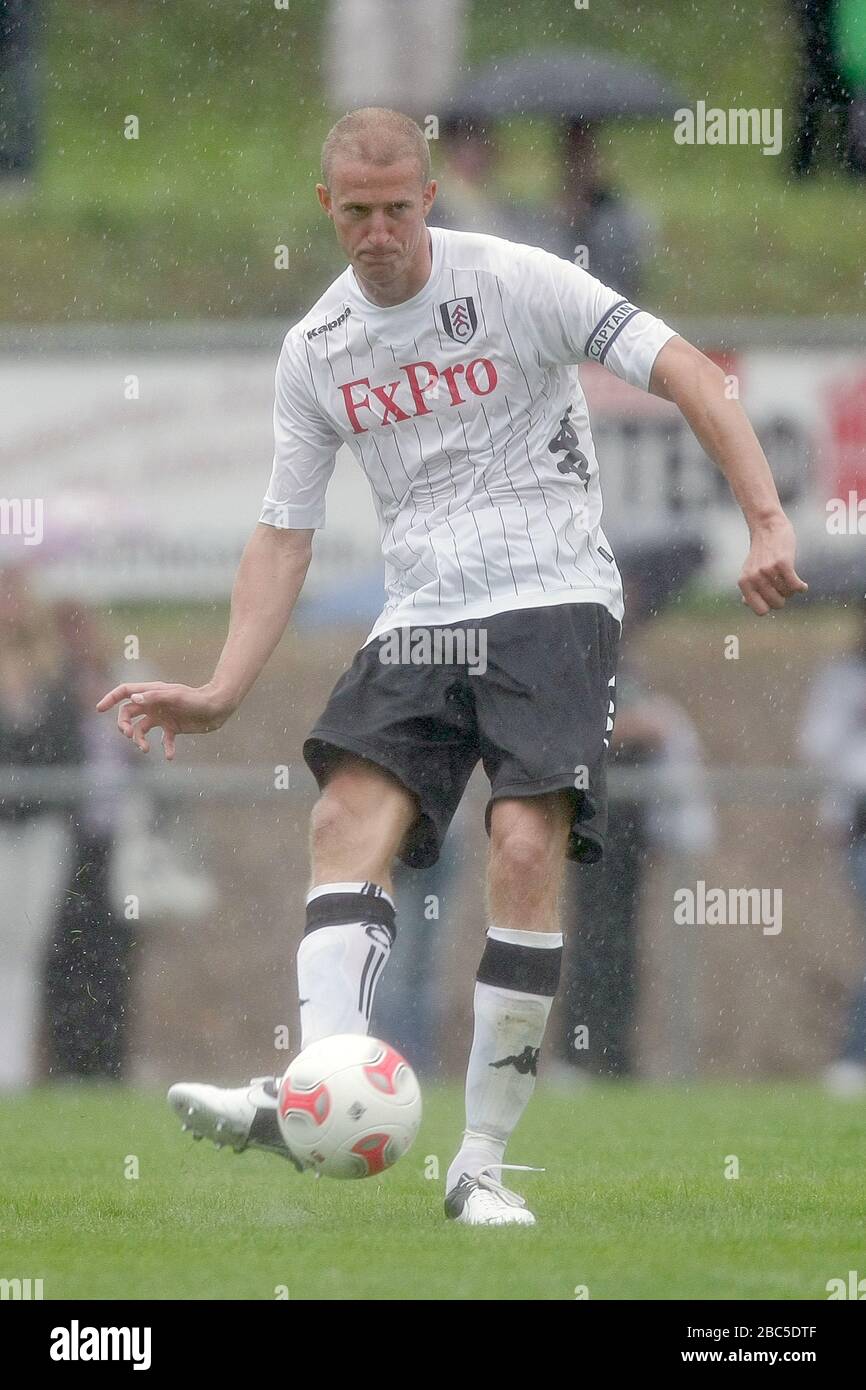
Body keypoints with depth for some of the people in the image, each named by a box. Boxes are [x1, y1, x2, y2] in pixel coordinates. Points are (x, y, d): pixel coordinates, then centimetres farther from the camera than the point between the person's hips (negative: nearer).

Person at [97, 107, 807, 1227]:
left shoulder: (516, 284, -6)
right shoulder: (316, 351, 9)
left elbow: (688, 376, -8)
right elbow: (283, 536, 14)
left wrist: (767, 523, -19)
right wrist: (220, 693, 3)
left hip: (552, 599, -4)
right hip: (419, 619, 4)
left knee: (525, 848, -21)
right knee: (348, 819, -21)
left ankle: (482, 1162, -14)